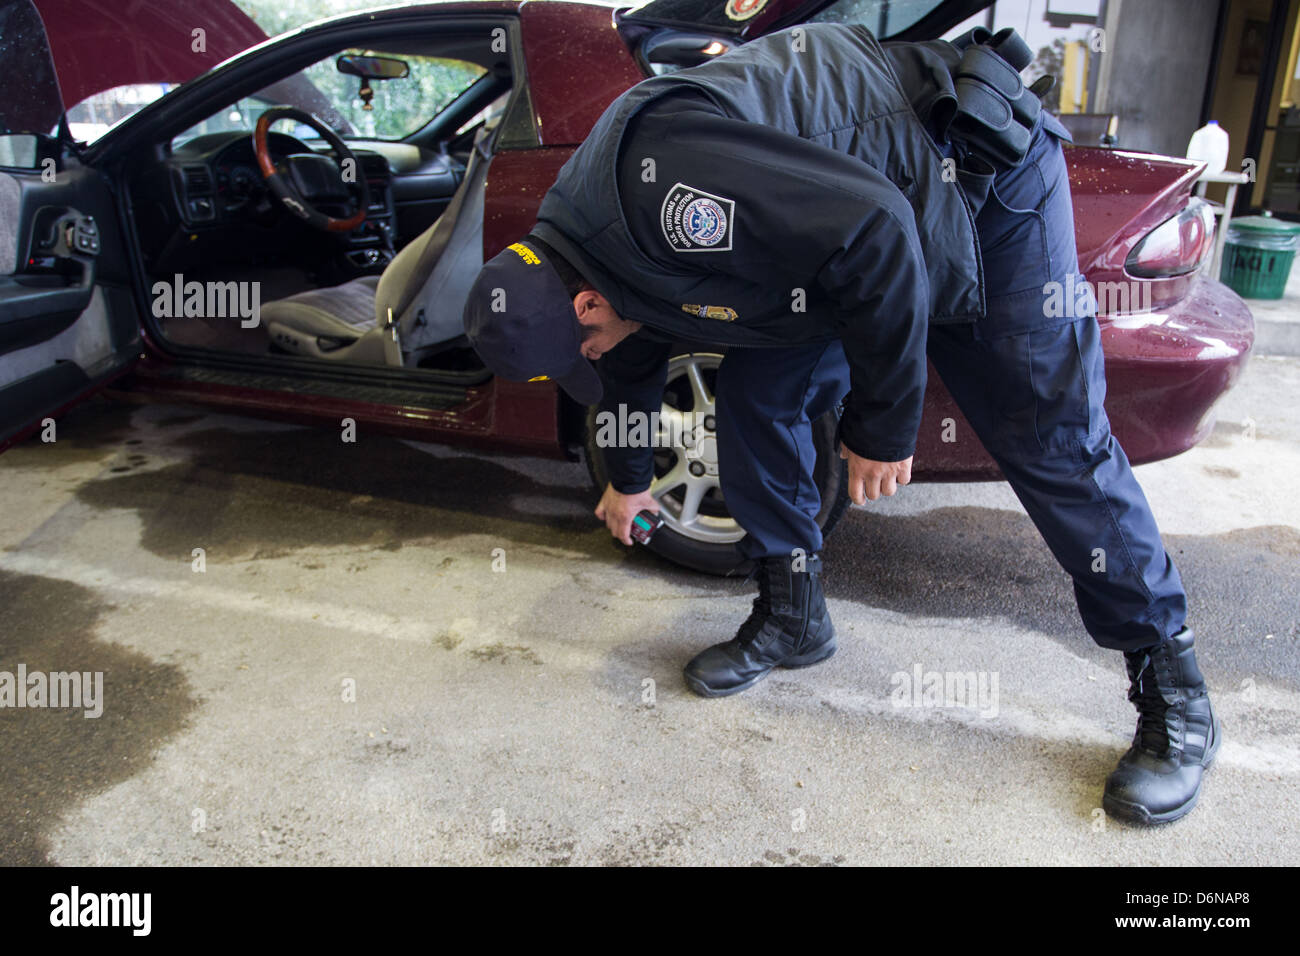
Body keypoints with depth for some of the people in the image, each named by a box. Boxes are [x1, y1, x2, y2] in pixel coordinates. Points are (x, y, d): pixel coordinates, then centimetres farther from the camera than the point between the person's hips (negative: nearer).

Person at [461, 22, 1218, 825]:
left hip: (983, 173, -8)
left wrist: (880, 424, -26)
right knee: (755, 397, -1)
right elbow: (631, 364, 18)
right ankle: (793, 617, 15)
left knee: (1054, 441, -7)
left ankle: (1170, 680, 10)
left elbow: (869, 226, -36)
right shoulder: (576, 235, -1)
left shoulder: (653, 174, -34)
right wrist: (628, 481, 33)